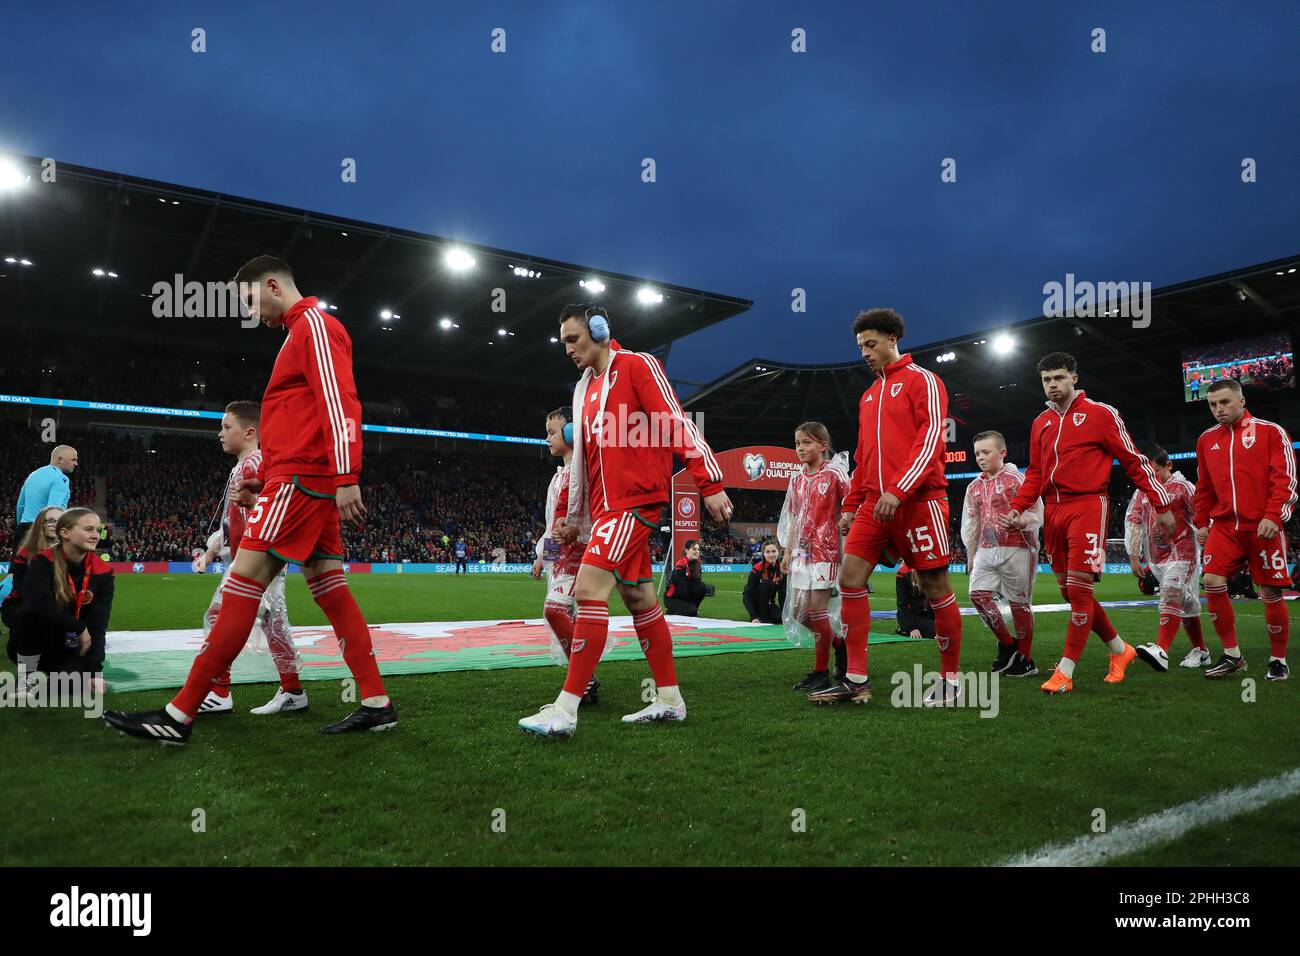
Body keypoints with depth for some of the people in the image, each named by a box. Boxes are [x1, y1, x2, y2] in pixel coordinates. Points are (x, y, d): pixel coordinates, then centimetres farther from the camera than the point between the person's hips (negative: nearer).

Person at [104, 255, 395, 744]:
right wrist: (263, 479, 21)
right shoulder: (301, 331, 26)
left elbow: (338, 401, -18)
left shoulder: (314, 322, -5)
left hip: (303, 475, -10)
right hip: (308, 479, 10)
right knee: (328, 585, 6)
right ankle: (376, 703, 6)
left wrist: (346, 478, -25)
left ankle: (179, 716, -6)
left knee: (244, 580, -10)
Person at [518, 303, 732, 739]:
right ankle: (669, 699, 18)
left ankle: (566, 708, -14)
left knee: (590, 588, -17)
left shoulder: (636, 365, -4)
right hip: (608, 505, 9)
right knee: (638, 597, 10)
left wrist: (710, 483, -18)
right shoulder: (585, 389, 20)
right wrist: (575, 519, 21)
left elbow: (677, 423, -12)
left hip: (635, 499, -9)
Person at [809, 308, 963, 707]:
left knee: (935, 587, 0)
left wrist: (898, 490, -21)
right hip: (875, 503, 7)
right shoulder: (869, 395, 21)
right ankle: (856, 680, 1)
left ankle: (950, 679, 14)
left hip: (918, 500, -7)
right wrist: (851, 504, 18)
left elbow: (930, 439, -12)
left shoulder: (922, 380, -1)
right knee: (850, 577, -4)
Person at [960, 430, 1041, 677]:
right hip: (987, 550, 6)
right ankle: (1007, 644, 10)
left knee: (1019, 602, 1)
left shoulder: (1017, 480, -5)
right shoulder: (974, 487, 13)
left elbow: (1036, 514, -9)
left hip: (1016, 549, -6)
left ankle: (1025, 659, 14)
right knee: (978, 593, -7)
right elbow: (970, 524, 17)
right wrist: (971, 555, 16)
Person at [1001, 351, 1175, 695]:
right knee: (1070, 592, 10)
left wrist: (1161, 504, 0)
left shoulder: (1101, 414, -1)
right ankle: (1120, 650, 30)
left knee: (1079, 589, -11)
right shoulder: (1041, 423, 15)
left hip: (1087, 507, -6)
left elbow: (1134, 460, 1)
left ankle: (1065, 672, -5)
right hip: (1053, 511, 6)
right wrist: (1017, 509, 6)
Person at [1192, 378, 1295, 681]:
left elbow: (1286, 479, -5)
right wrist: (1201, 522, 15)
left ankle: (1278, 660, 17)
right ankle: (1232, 655, 2)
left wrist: (1273, 516, -15)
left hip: (1263, 527, -3)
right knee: (1213, 582, -11)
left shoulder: (1271, 432, 0)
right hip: (1224, 526, 4)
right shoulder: (1207, 439, 13)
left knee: (1270, 593, 0)